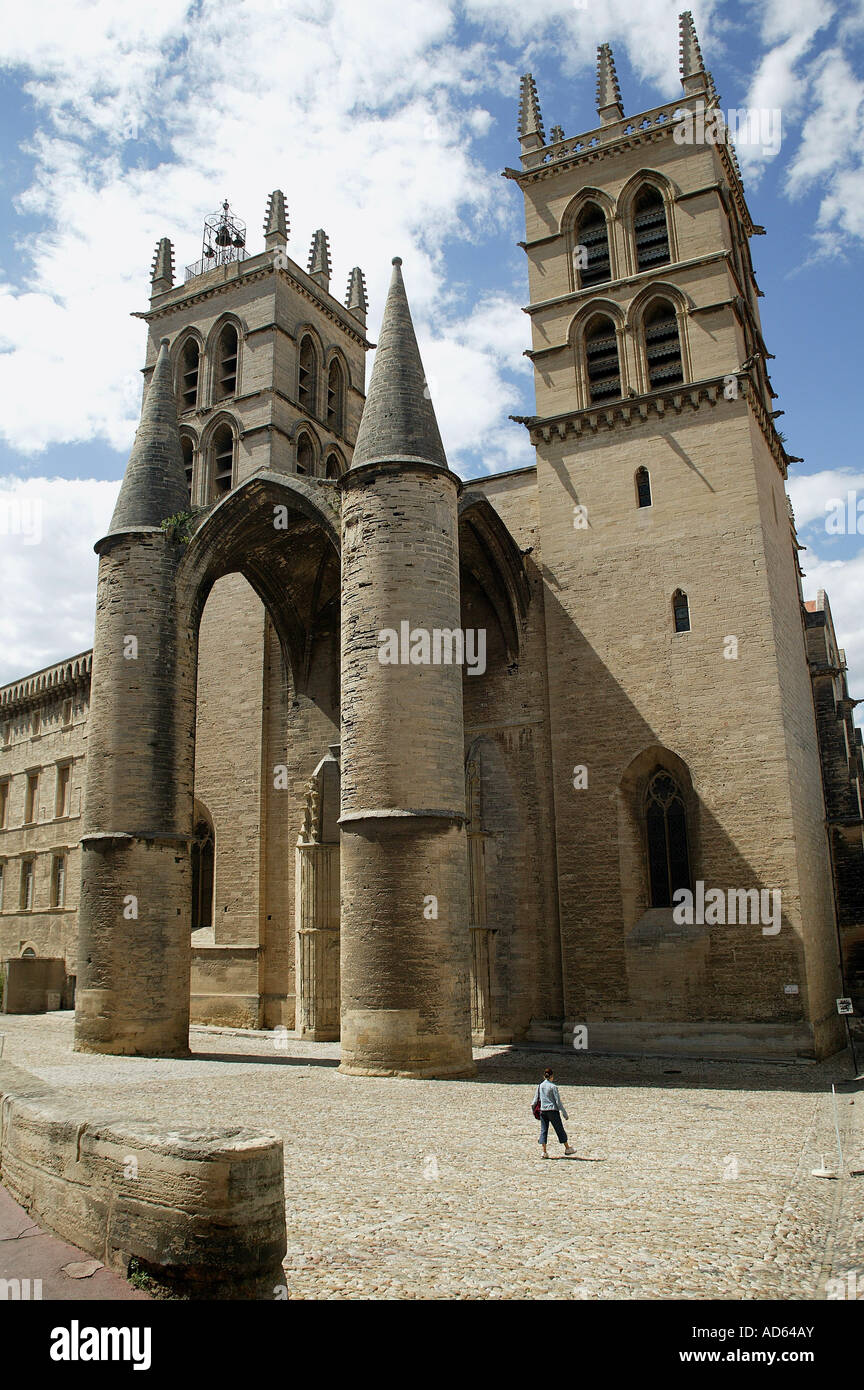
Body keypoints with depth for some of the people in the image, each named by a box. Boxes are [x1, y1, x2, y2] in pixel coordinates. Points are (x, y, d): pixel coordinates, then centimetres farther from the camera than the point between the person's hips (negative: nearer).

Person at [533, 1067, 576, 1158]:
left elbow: (536, 1098, 9)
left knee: (543, 1130, 6)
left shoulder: (540, 1086, 5)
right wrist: (564, 1113, -4)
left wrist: (533, 1104, 26)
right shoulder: (553, 1086, -8)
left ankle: (543, 1151, 0)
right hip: (553, 1110, -4)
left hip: (543, 1110, 4)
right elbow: (558, 1101, -9)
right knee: (560, 1130, 9)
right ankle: (567, 1149, 21)